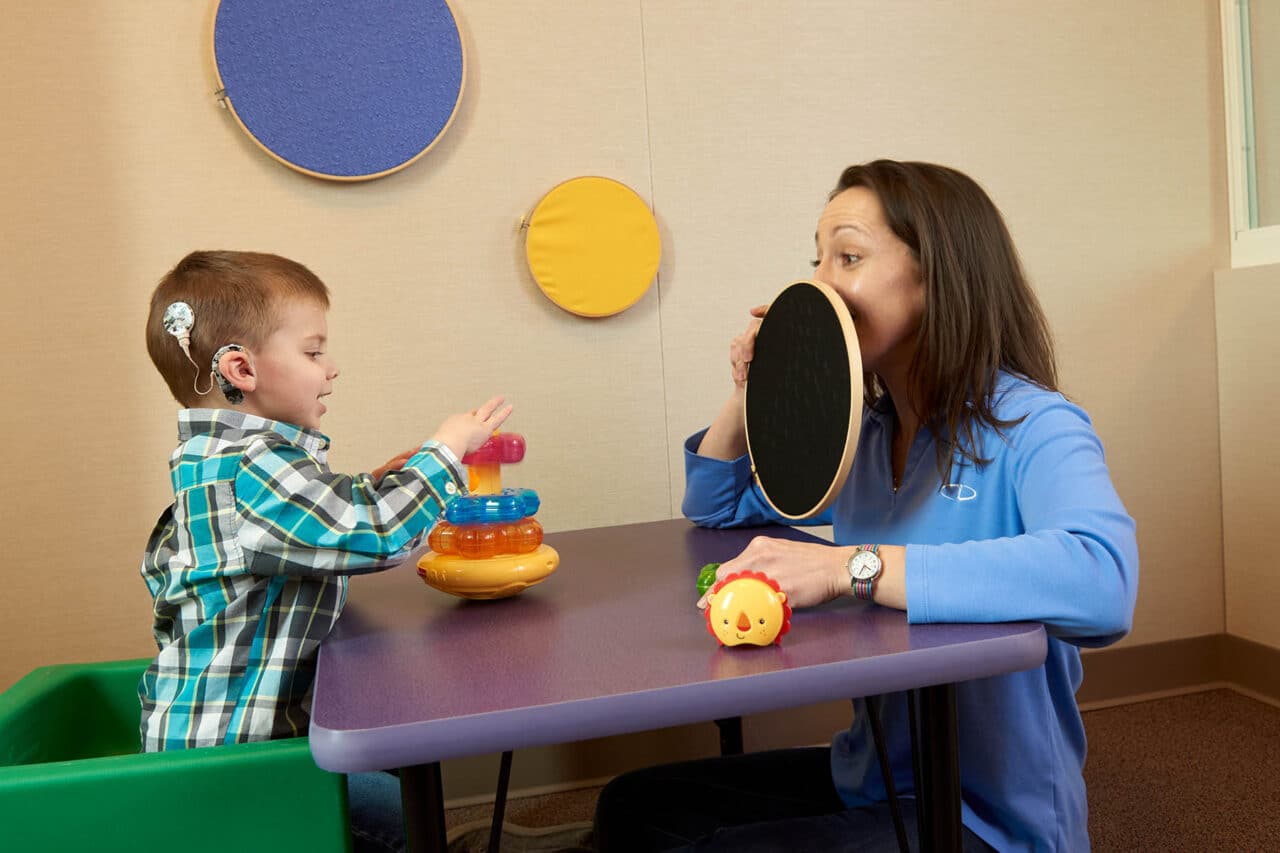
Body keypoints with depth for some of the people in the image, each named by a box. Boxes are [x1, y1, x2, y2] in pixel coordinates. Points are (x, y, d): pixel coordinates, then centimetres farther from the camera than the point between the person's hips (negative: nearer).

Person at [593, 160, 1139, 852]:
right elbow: (716, 509, 17)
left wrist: (850, 566, -41)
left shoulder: (1031, 428, -18)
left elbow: (1102, 582, -40)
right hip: (868, 778, 7)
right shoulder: (863, 435, 3)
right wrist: (750, 396, -1)